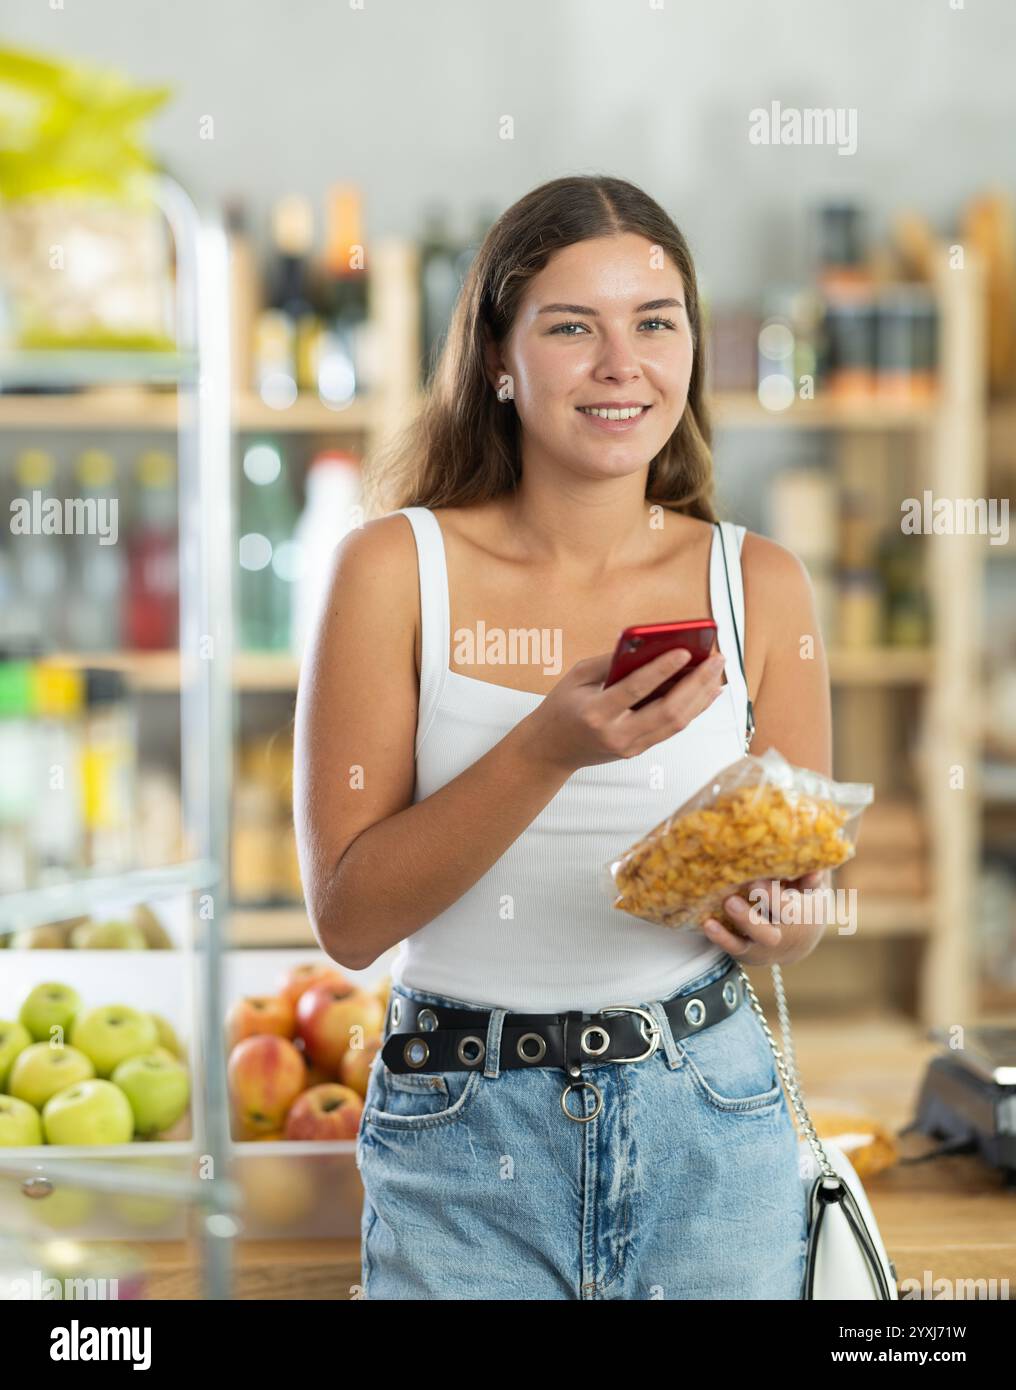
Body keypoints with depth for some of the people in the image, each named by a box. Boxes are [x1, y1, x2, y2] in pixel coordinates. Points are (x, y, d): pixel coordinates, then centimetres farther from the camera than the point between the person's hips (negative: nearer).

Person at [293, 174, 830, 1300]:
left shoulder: (759, 585, 0)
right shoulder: (395, 567, -7)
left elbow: (802, 915, 8)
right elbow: (346, 918, -10)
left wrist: (766, 920, -15)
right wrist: (549, 749, -22)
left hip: (708, 1125, 2)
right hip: (465, 1143, -2)